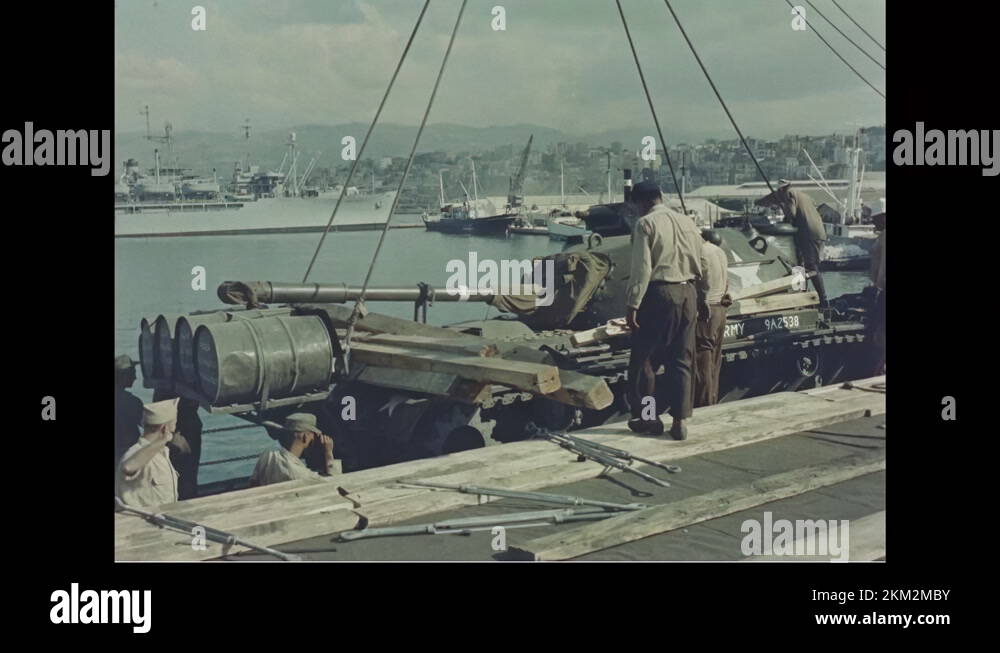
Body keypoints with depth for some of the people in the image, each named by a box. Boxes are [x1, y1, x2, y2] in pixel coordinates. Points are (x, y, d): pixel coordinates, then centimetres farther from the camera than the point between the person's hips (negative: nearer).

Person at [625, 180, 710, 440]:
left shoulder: (645, 224, -6)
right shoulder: (687, 222, 12)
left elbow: (642, 268, -14)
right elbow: (703, 265, 14)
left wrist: (632, 304, -14)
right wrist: (702, 298, 22)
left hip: (658, 294, -6)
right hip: (688, 293, 6)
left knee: (642, 357, 7)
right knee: (681, 361, 9)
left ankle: (643, 416, 11)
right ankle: (680, 421, 8)